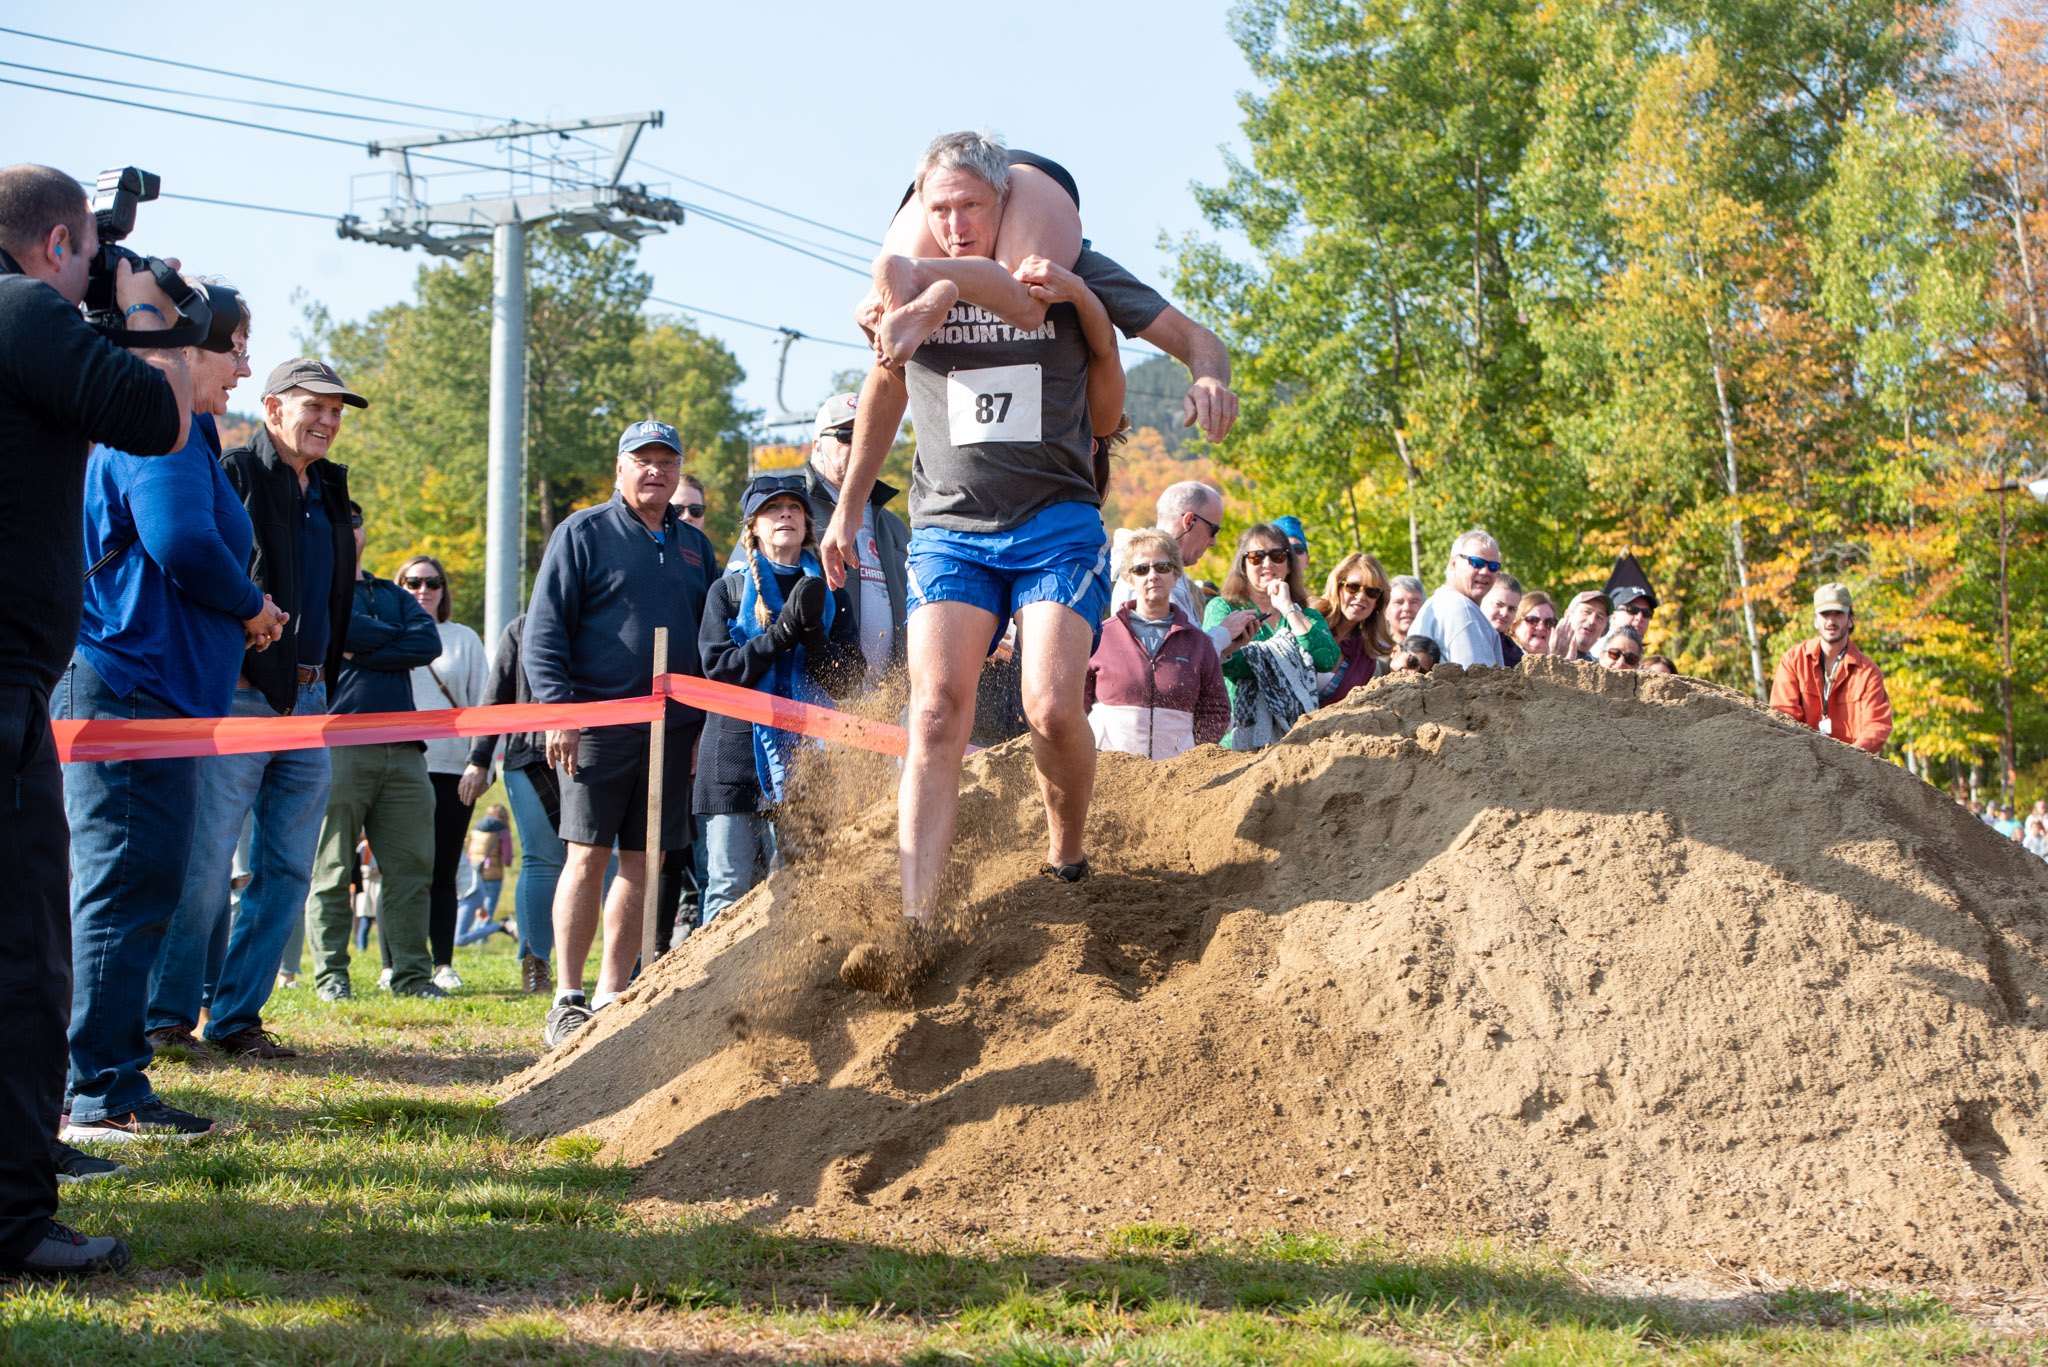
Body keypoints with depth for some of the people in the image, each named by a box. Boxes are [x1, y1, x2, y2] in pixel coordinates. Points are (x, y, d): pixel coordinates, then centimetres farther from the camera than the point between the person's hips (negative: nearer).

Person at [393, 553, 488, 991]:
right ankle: (394, 965, 3)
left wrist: (480, 763, 0)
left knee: (443, 872, 1)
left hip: (451, 771, 1)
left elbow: (482, 705, 12)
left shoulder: (464, 639, 15)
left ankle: (443, 964, 6)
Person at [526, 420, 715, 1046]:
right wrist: (558, 710, -11)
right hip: (597, 724, -5)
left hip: (672, 730, 5)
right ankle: (567, 1003, -2)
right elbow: (543, 630, -1)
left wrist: (705, 723, 12)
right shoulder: (583, 532, 2)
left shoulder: (695, 546, 16)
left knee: (643, 864, 4)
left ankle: (610, 998, 12)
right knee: (588, 857, -7)